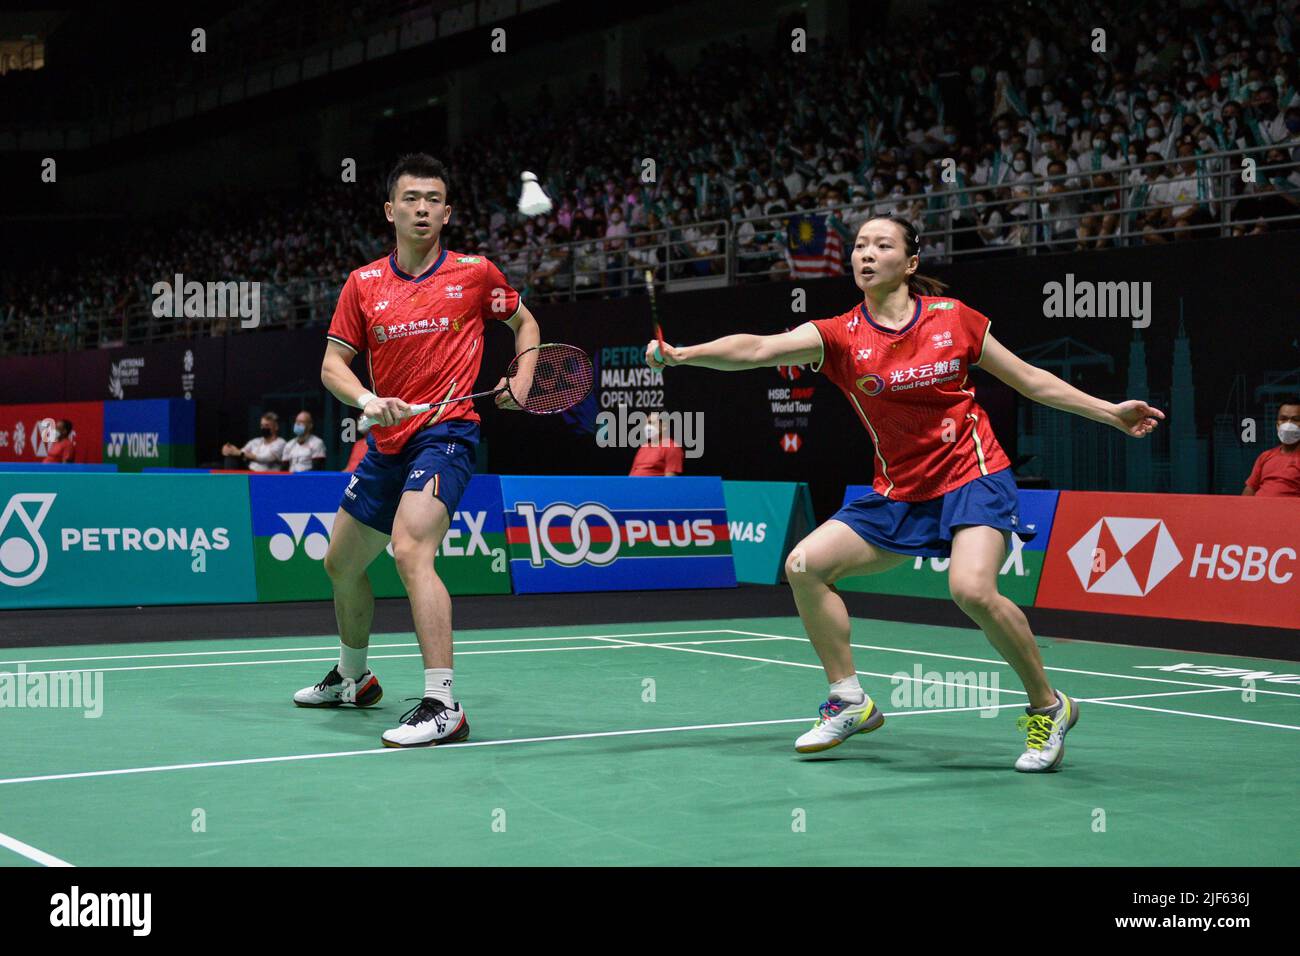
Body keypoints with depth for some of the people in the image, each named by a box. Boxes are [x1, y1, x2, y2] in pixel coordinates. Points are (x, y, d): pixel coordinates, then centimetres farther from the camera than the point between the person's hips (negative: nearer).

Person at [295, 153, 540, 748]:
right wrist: (367, 399, -15)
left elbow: (525, 323, 16)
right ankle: (353, 678, 44)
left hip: (446, 433, -6)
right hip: (387, 443, 6)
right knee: (342, 563, 18)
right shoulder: (363, 284, 4)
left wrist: (522, 379, 0)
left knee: (411, 550, -28)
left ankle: (442, 707, -30)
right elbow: (333, 365, 5)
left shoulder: (475, 273, -1)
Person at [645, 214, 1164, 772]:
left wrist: (1111, 413, 5)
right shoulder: (841, 335, -4)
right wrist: (682, 354, -35)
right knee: (805, 565, -6)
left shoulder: (952, 318, -4)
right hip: (897, 492, 4)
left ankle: (1048, 708, -5)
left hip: (971, 477, -4)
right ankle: (849, 702, 10)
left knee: (972, 589, -28)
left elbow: (1028, 380, 7)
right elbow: (757, 349, -19)